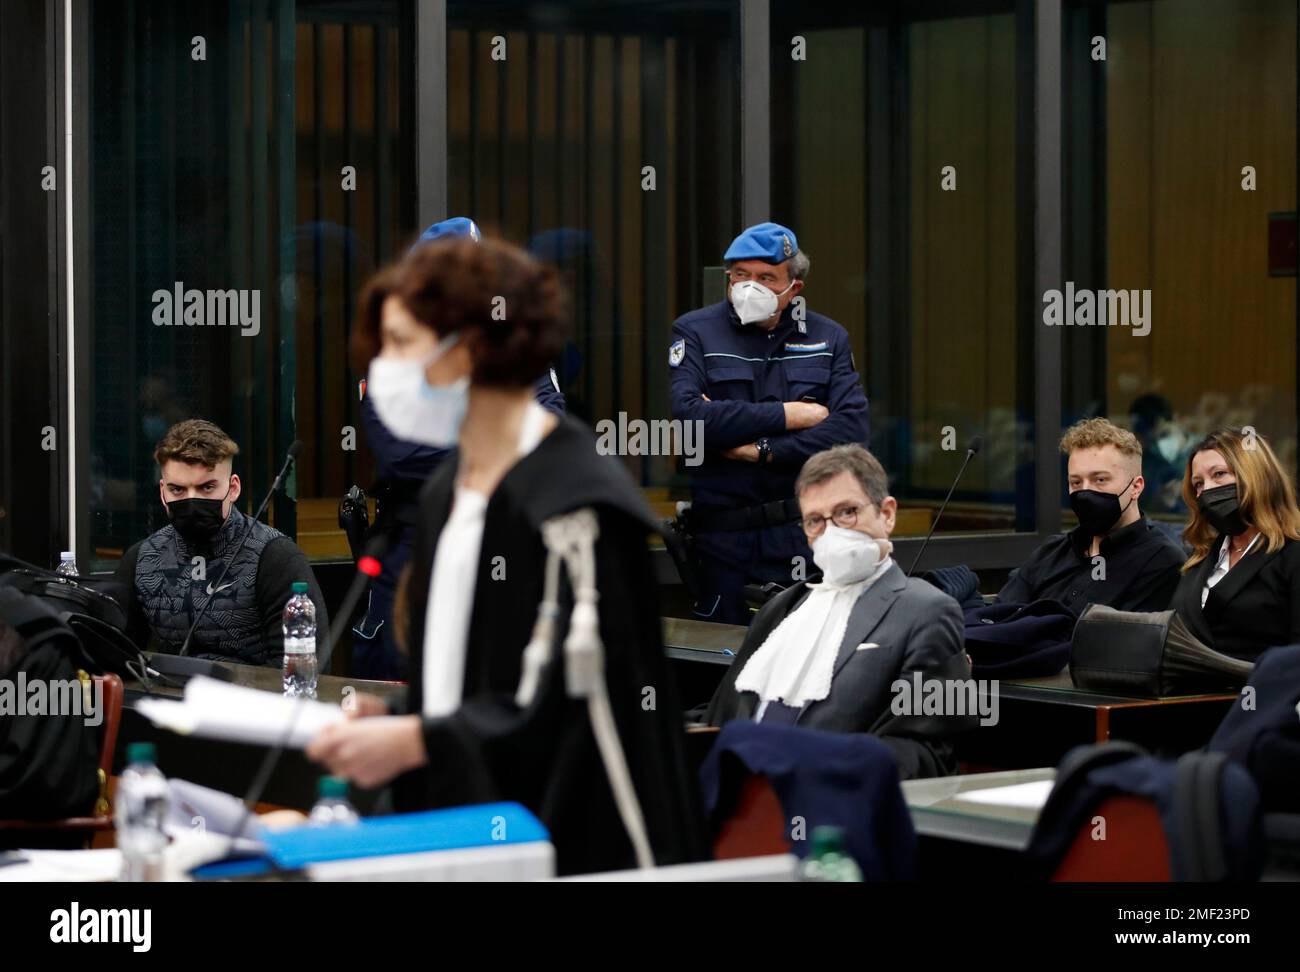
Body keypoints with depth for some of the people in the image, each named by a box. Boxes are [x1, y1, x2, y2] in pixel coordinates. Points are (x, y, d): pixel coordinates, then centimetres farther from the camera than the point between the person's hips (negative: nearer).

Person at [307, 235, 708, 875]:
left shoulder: (575, 499, -11)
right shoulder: (445, 493, 15)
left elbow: (582, 702, -16)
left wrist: (416, 741, -18)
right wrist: (387, 721, 3)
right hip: (462, 833, 8)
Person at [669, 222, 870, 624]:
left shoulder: (828, 338, 10)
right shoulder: (695, 332, 4)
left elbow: (853, 429, -5)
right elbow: (688, 415, -15)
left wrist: (763, 451, -12)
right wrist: (787, 415, -10)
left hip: (806, 535, 2)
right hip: (724, 538, -1)